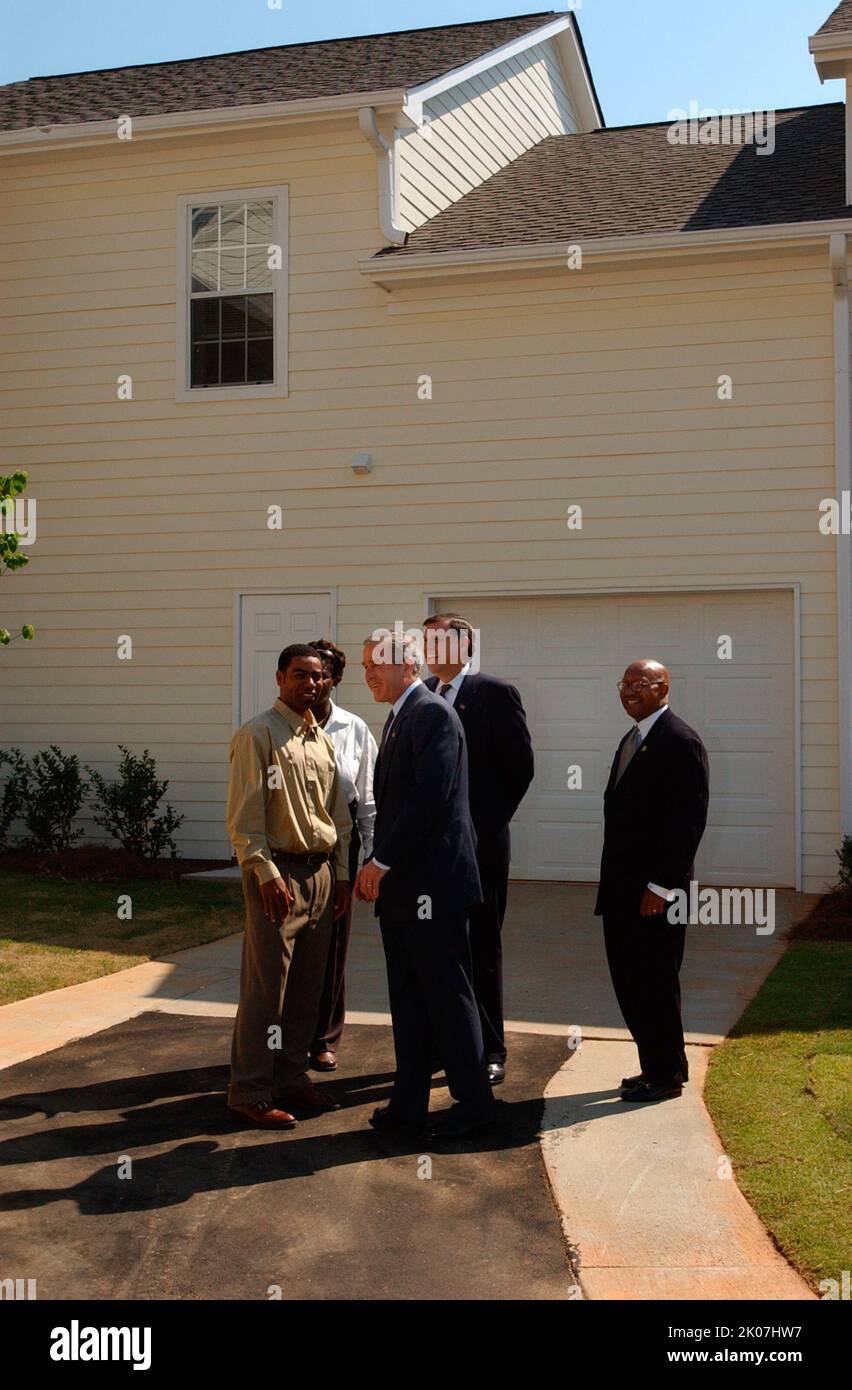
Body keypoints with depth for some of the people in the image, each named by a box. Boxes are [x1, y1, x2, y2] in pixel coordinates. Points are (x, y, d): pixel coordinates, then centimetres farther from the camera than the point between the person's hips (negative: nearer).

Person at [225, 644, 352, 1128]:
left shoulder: (324, 740, 15)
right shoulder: (258, 734, -7)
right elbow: (244, 816, -12)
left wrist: (342, 874, 16)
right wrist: (267, 874, -18)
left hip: (321, 872, 7)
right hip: (278, 871, -7)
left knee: (308, 985, 12)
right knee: (266, 987, -5)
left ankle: (291, 1077, 23)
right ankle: (250, 1092, 4)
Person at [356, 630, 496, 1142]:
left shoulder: (432, 714, -13)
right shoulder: (400, 717, 17)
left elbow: (430, 797, -22)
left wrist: (383, 861, -17)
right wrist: (377, 866, 9)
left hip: (432, 883, -10)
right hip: (401, 886, 10)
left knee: (448, 995, 0)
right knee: (409, 1000, 13)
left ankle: (474, 1104, 12)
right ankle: (409, 1107, 21)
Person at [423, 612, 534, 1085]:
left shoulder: (496, 693, -6)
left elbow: (520, 765, -6)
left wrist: (491, 818, -6)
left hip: (479, 843, -5)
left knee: (481, 948, 3)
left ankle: (490, 1051, 12)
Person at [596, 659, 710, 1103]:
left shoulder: (681, 742, -12)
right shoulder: (631, 740, 17)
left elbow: (689, 821, -17)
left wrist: (660, 886, -19)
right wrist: (612, 880, 13)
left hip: (655, 892, -9)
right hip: (621, 888, 9)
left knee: (655, 984, 1)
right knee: (628, 982, 12)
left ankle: (666, 1075, 14)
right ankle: (656, 1067, 24)